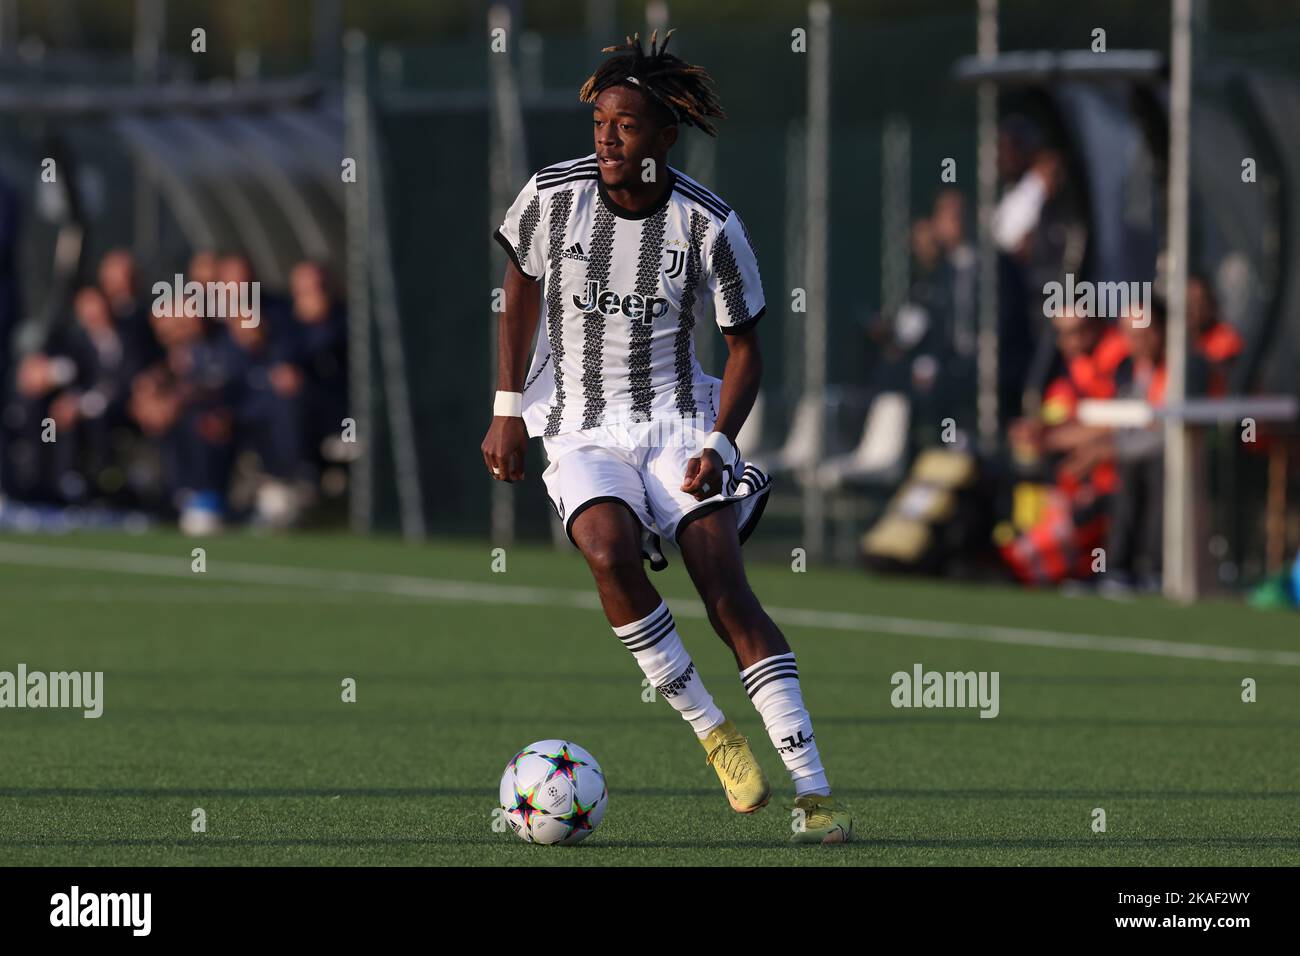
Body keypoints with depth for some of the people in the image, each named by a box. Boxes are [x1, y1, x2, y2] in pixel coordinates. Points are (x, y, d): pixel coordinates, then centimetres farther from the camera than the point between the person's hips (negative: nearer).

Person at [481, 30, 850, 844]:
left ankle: (814, 791, -16)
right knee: (609, 552, -30)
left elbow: (745, 348, 0)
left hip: (677, 419, -1)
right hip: (580, 431, 1)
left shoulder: (709, 225, -10)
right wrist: (508, 410, 8)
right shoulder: (553, 196, -7)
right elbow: (522, 284, 12)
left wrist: (720, 443, -15)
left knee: (726, 591, -17)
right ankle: (711, 730, -14)